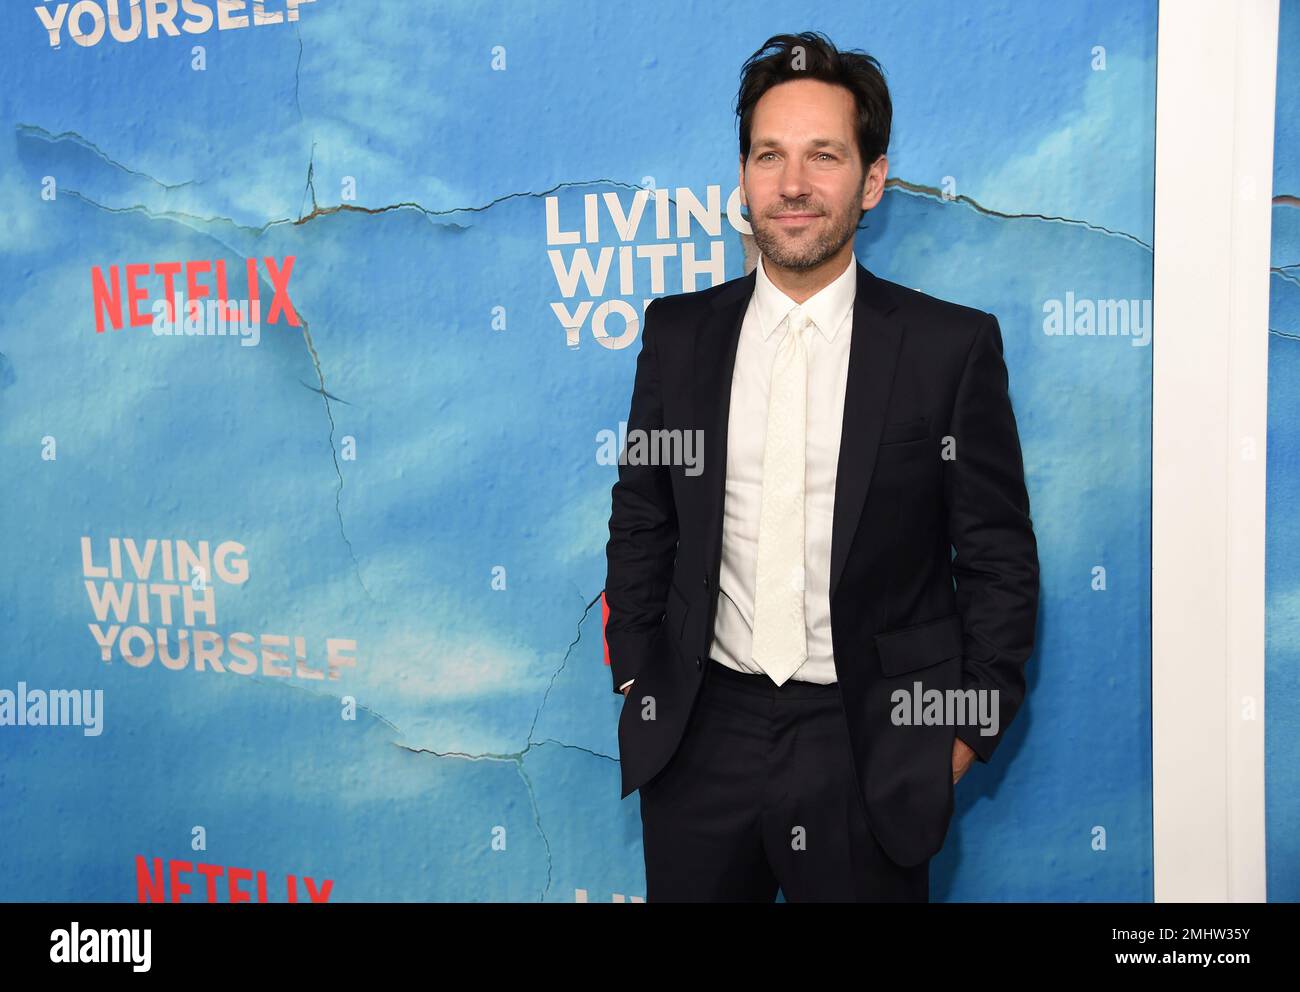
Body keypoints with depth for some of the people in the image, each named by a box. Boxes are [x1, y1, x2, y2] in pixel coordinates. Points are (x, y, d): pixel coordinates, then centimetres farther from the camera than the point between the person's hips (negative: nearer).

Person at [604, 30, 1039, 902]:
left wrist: (972, 726, -4)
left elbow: (998, 559, -2)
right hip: (700, 736, 2)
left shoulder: (954, 346, -5)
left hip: (869, 747, -2)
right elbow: (640, 521, 9)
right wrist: (635, 678, 5)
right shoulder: (678, 332, 2)